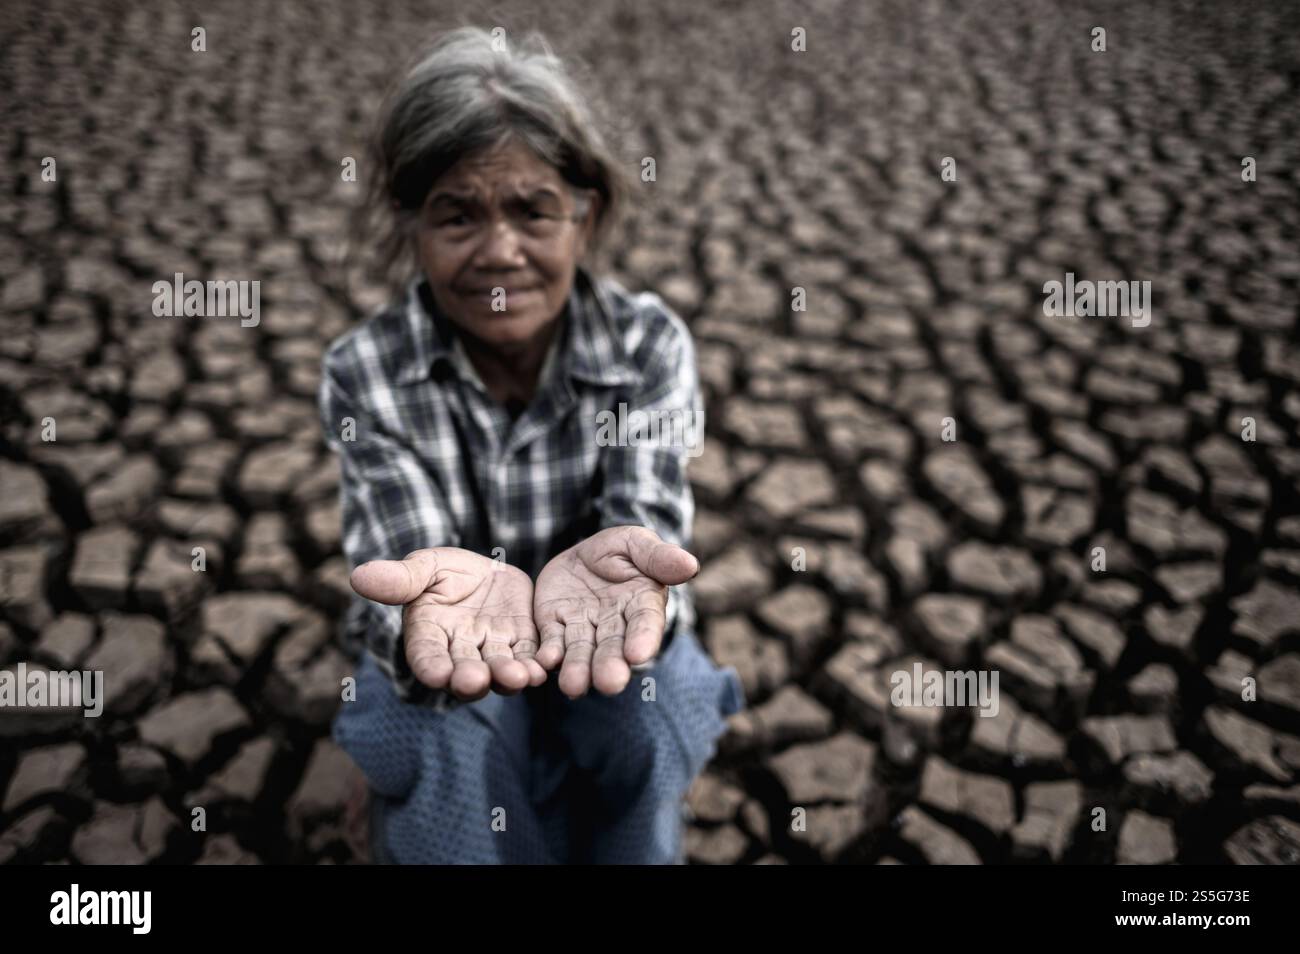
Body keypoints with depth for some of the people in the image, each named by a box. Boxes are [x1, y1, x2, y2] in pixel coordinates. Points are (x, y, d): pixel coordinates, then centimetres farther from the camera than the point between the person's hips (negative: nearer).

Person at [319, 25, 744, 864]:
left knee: (645, 714, -30)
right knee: (453, 738, -31)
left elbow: (649, 522, -24)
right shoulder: (365, 374, -15)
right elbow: (399, 556, -24)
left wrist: (611, 571, -50)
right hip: (446, 668, 0)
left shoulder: (650, 344, -14)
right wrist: (437, 604, -50)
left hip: (607, 645, 1)